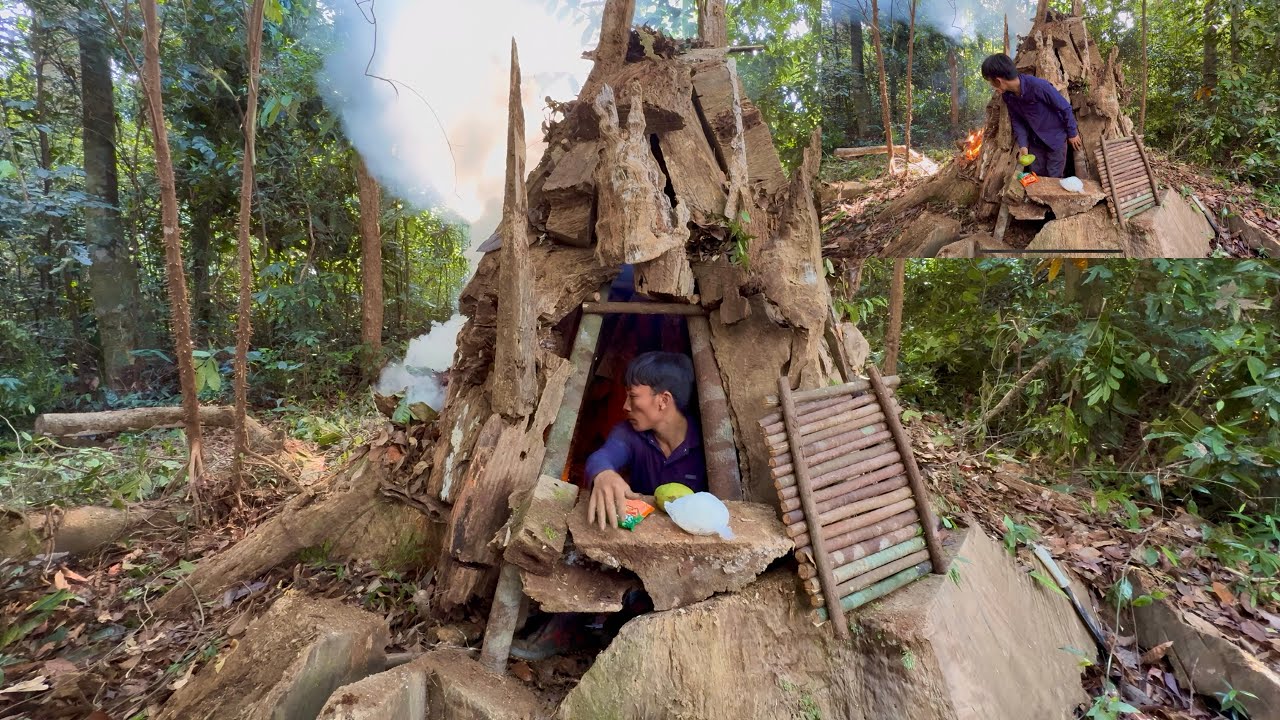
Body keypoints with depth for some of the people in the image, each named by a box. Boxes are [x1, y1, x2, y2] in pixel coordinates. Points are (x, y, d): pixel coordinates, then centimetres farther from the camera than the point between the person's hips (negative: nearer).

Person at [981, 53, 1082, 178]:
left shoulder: (1038, 86, -32)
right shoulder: (1007, 95, -11)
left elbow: (1065, 108, -20)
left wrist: (1072, 133, -10)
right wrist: (1022, 144, -11)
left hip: (1055, 138, -6)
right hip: (1035, 140, 6)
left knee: (1054, 179, 3)